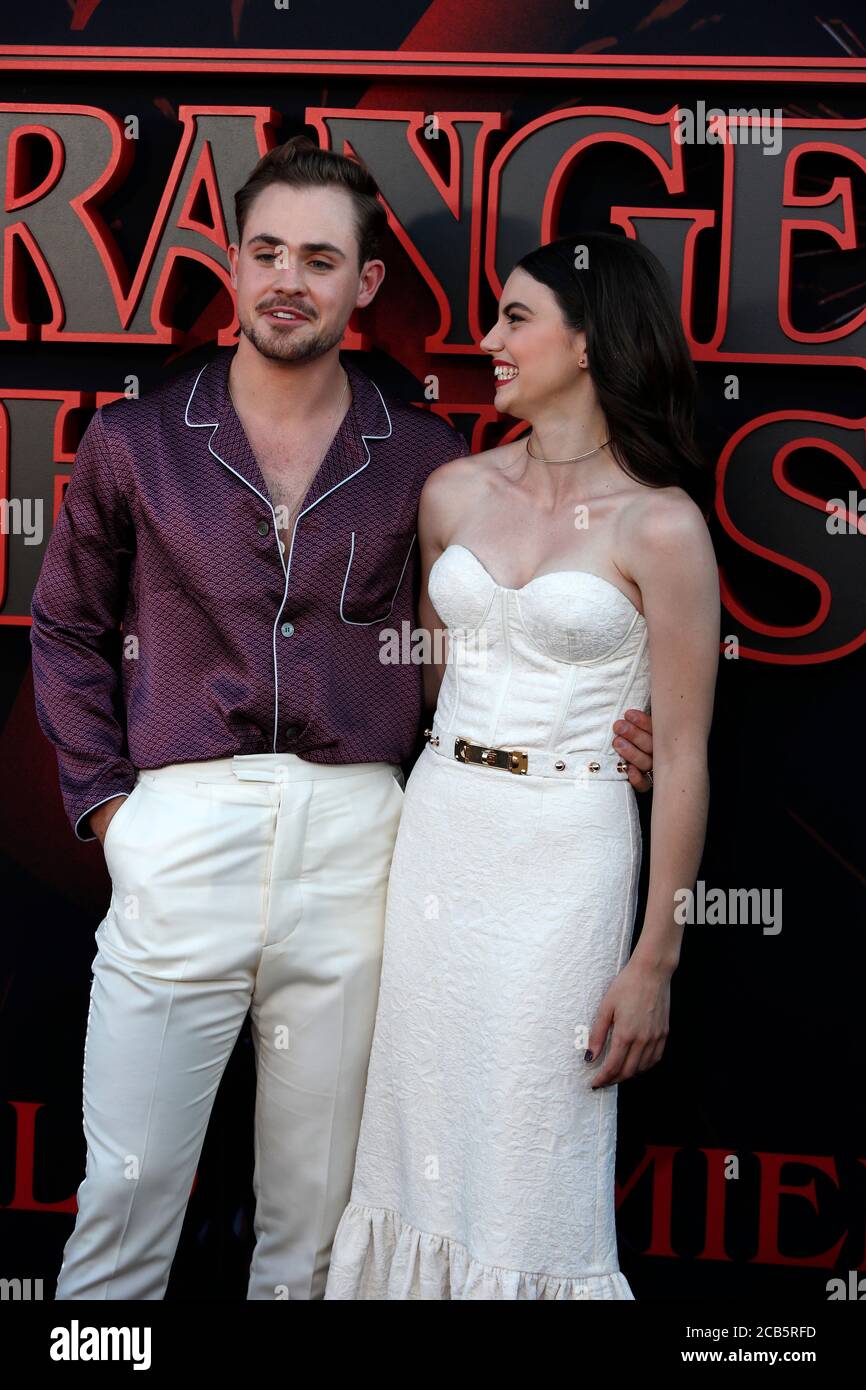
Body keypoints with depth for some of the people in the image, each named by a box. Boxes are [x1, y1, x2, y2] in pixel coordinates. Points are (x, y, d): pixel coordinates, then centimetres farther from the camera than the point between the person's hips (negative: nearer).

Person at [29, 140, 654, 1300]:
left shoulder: (425, 461, 6)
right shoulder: (134, 441, 5)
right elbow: (66, 627, 12)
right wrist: (103, 799, 3)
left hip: (353, 843, 1)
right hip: (180, 834, -1)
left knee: (314, 1202, 12)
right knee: (128, 1183, 4)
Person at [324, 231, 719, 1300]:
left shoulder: (659, 525, -10)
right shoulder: (455, 492, 6)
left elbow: (683, 756, -9)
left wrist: (655, 961, -9)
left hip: (567, 850, -5)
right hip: (438, 830, 5)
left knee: (529, 1158, 5)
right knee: (418, 1126, 13)